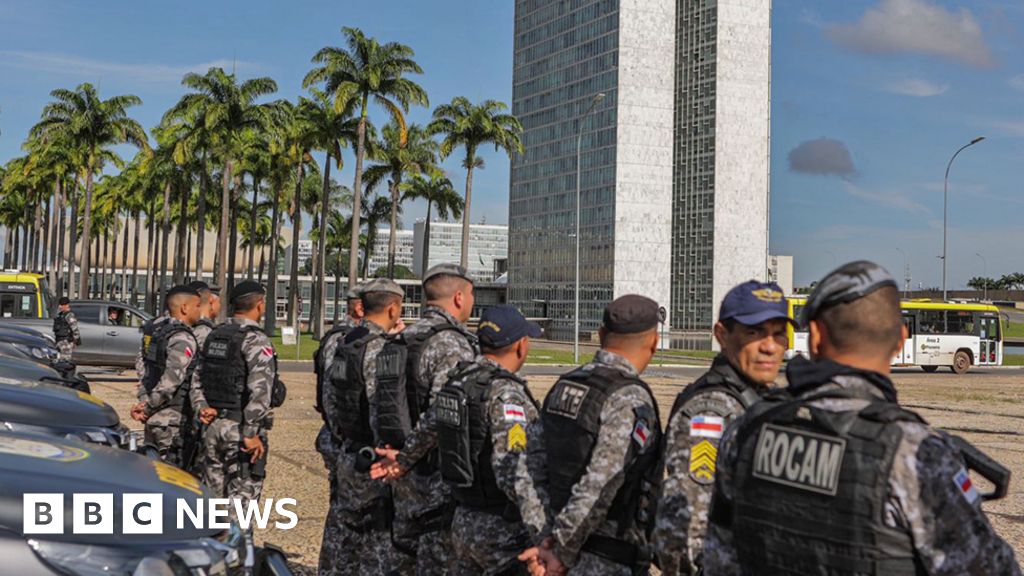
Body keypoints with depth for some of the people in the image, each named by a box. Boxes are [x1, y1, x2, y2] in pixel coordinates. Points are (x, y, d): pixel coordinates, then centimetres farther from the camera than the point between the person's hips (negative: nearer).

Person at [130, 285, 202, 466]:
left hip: (154, 418, 9)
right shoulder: (183, 339, -16)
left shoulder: (162, 332, 14)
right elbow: (171, 379, -23)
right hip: (171, 419, -9)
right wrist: (147, 406, -14)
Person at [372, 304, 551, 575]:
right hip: (502, 531, -8)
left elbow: (427, 427, 24)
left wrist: (404, 459, 43)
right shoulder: (505, 393, -20)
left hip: (464, 522, 8)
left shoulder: (459, 379, 5)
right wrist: (542, 533, -36)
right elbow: (513, 471, -31)